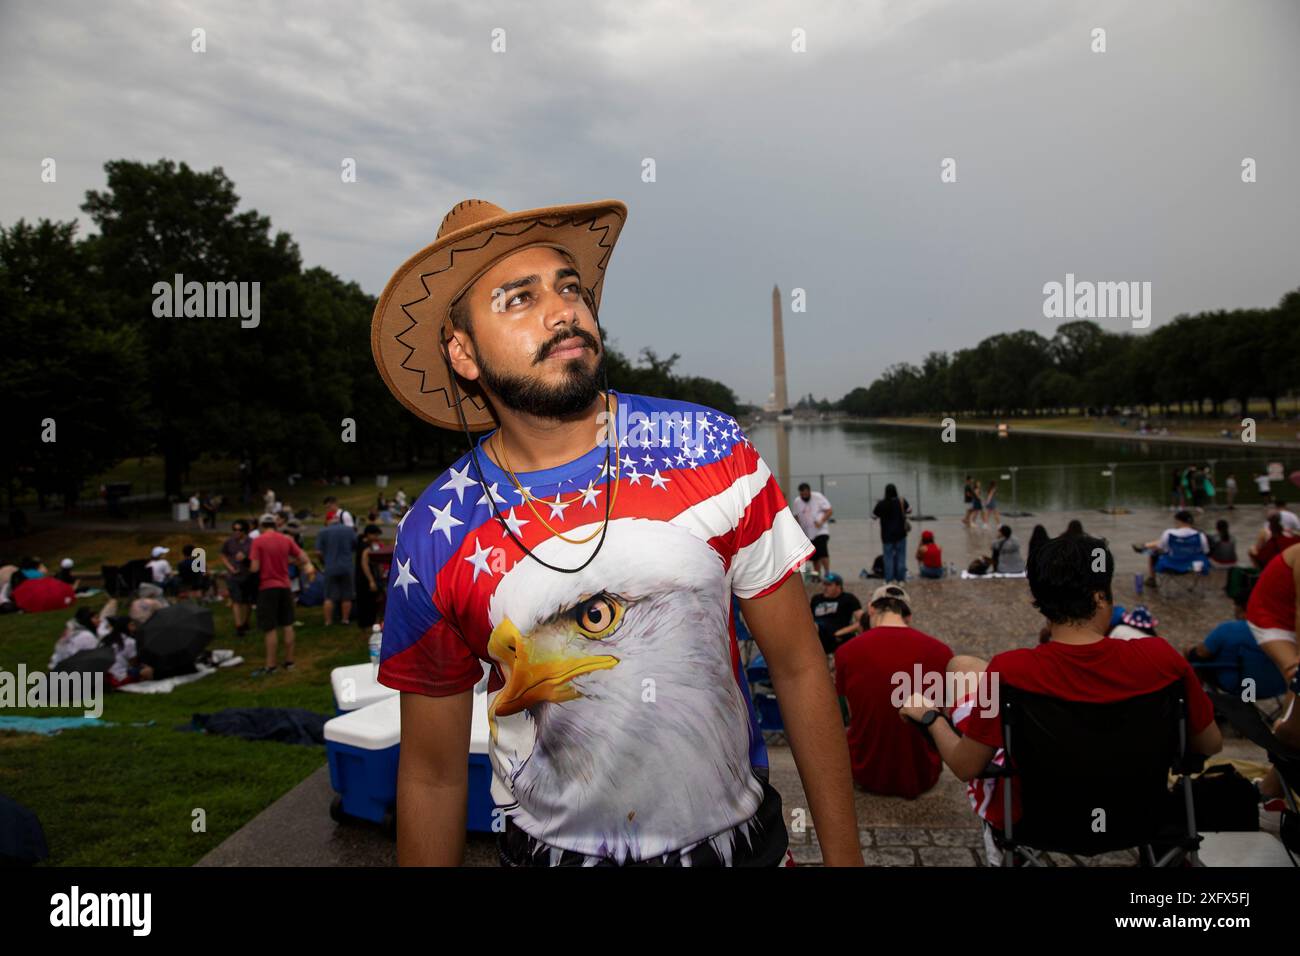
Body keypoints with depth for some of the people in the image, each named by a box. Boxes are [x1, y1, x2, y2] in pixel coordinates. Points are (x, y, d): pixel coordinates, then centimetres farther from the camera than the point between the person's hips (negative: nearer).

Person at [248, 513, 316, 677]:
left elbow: (254, 568, -14)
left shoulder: (258, 541, -11)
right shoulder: (287, 540, 1)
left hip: (267, 587, -4)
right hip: (285, 586, 4)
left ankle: (270, 666, 3)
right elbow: (303, 559, 5)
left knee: (269, 628, 0)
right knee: (287, 625, 13)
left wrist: (250, 567, 8)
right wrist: (308, 566, 24)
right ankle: (289, 661, 19)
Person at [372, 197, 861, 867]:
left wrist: (843, 856, -4)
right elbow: (433, 776, -3)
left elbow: (797, 667, -6)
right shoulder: (433, 539, -13)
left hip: (740, 836, 1)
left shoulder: (711, 450, -13)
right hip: (553, 847, 0)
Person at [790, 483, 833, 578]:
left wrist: (821, 521, -21)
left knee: (823, 552, -19)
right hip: (807, 534, 4)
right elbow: (796, 517, 16)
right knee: (814, 557, 6)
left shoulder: (818, 497, -7)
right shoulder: (796, 502, 6)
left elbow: (830, 511, -8)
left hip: (820, 531, -4)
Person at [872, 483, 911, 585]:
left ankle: (889, 580, 5)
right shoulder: (902, 502, -9)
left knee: (888, 557, 7)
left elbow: (874, 517, -2)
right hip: (900, 534, 1)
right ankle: (900, 579, 11)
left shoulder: (881, 504, -13)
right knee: (900, 556, 9)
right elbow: (909, 511, 7)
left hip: (887, 535, -1)